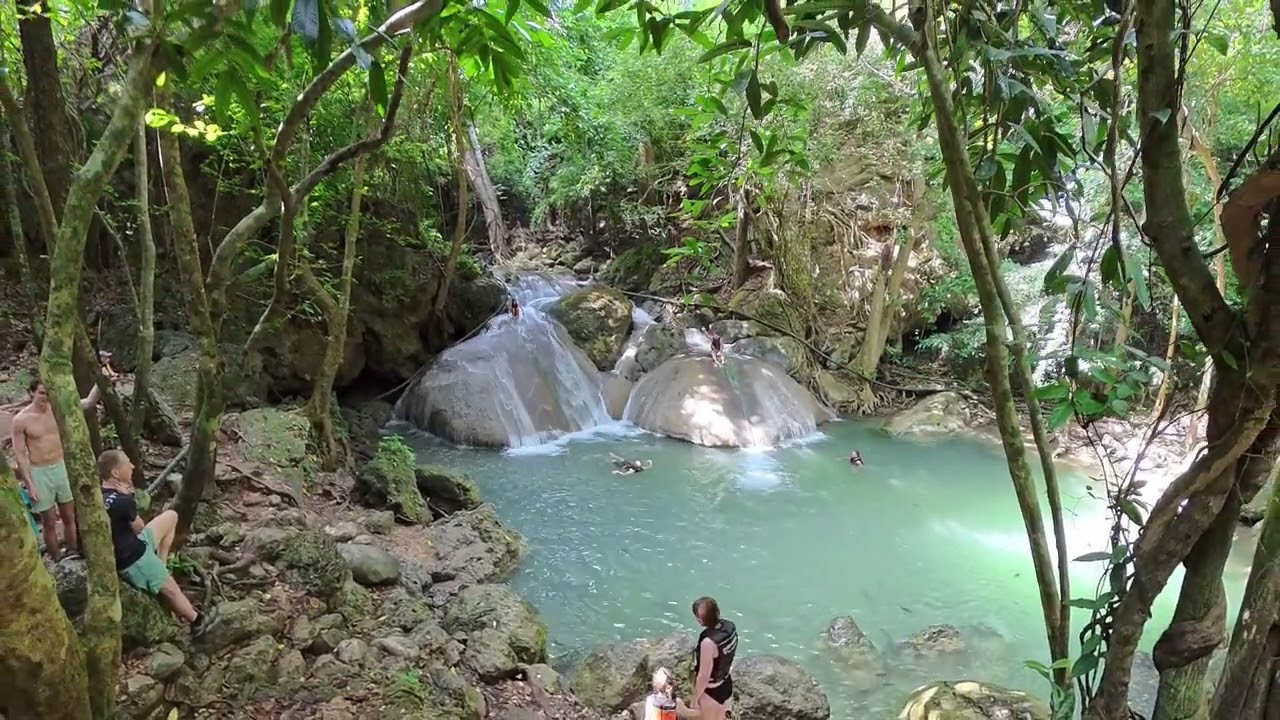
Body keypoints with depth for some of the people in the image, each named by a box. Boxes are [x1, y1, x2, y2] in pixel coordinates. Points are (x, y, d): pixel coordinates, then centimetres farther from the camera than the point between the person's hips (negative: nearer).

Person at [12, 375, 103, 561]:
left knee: (69, 517, 14)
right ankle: (58, 563, 19)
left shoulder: (57, 408, -4)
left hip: (61, 468, 4)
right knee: (49, 523, 7)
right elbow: (19, 454, -10)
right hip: (39, 473, -4)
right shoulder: (21, 420, -13)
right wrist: (29, 484, -12)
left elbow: (89, 402, -5)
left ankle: (74, 556, 29)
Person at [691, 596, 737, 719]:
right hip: (726, 685, 7)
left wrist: (695, 698, -11)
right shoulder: (730, 627, -13)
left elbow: (704, 676, -26)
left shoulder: (708, 642, -36)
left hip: (711, 691, -7)